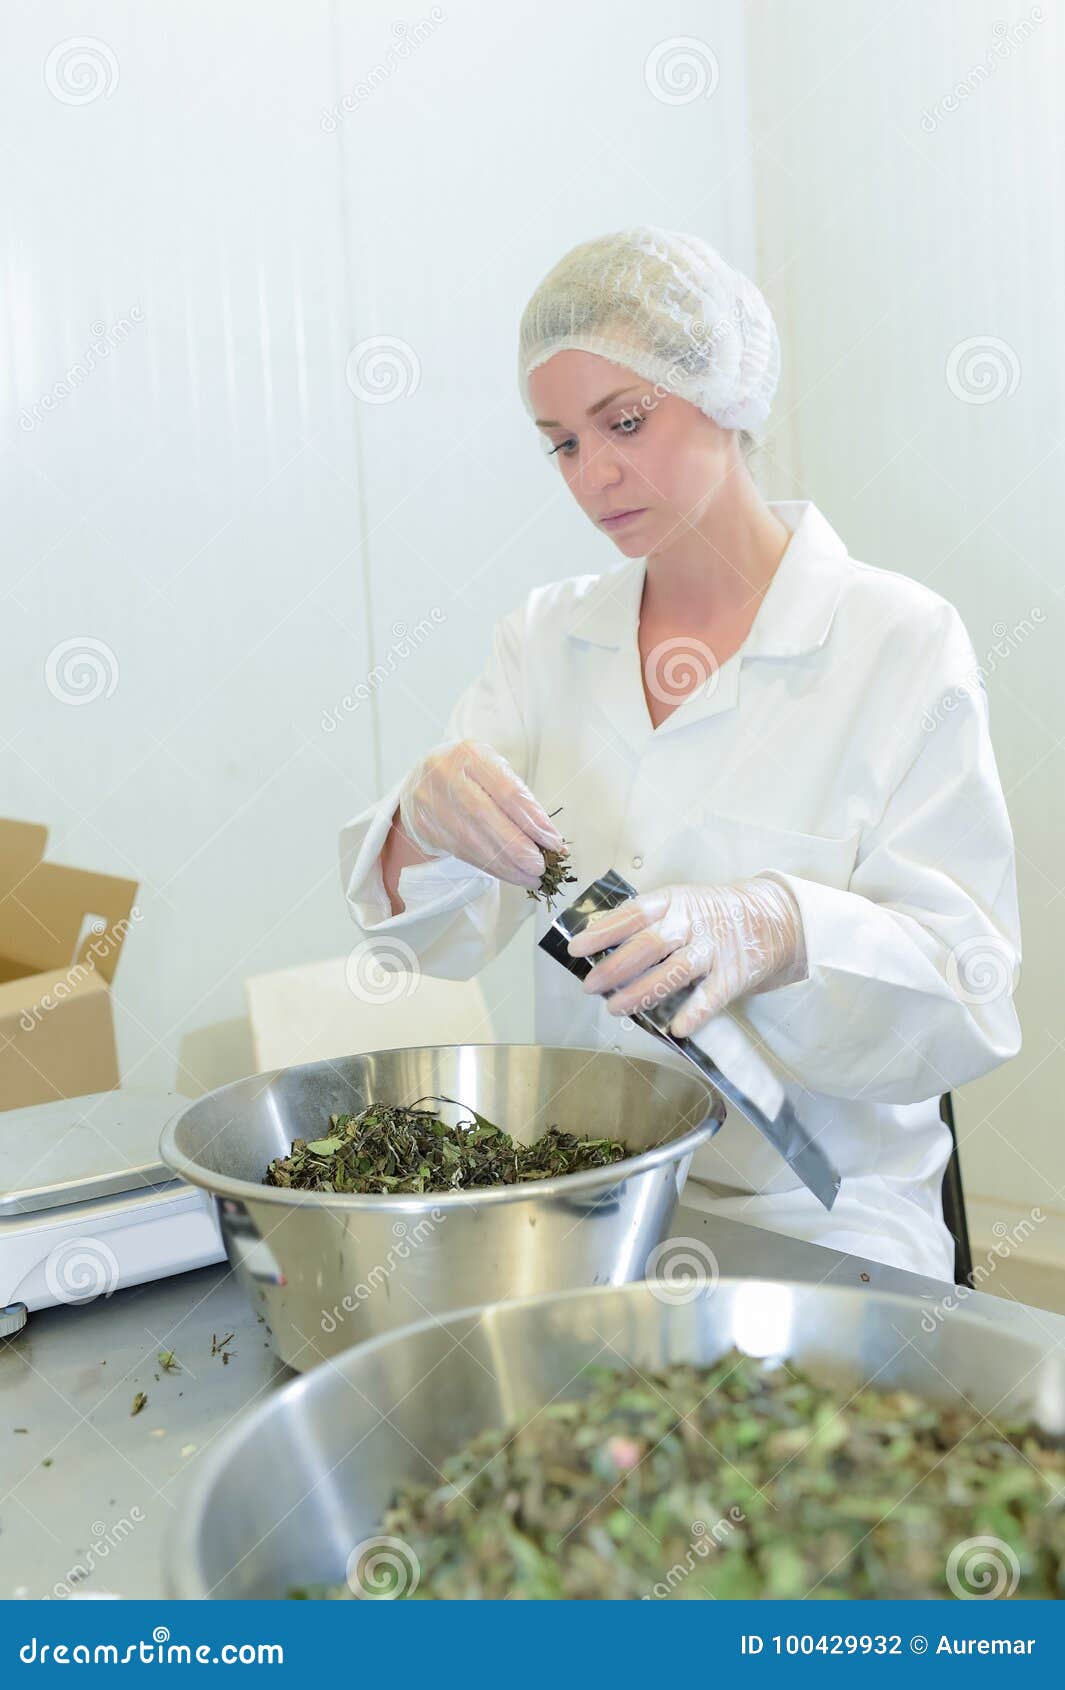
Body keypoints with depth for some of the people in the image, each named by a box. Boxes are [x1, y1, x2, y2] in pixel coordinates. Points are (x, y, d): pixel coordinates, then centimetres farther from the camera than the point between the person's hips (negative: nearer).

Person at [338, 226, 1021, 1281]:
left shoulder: (902, 641, -6)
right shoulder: (545, 640, 8)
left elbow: (970, 995, -11)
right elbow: (445, 934, 0)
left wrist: (775, 934, -31)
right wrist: (427, 820, -22)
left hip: (819, 1219, -4)